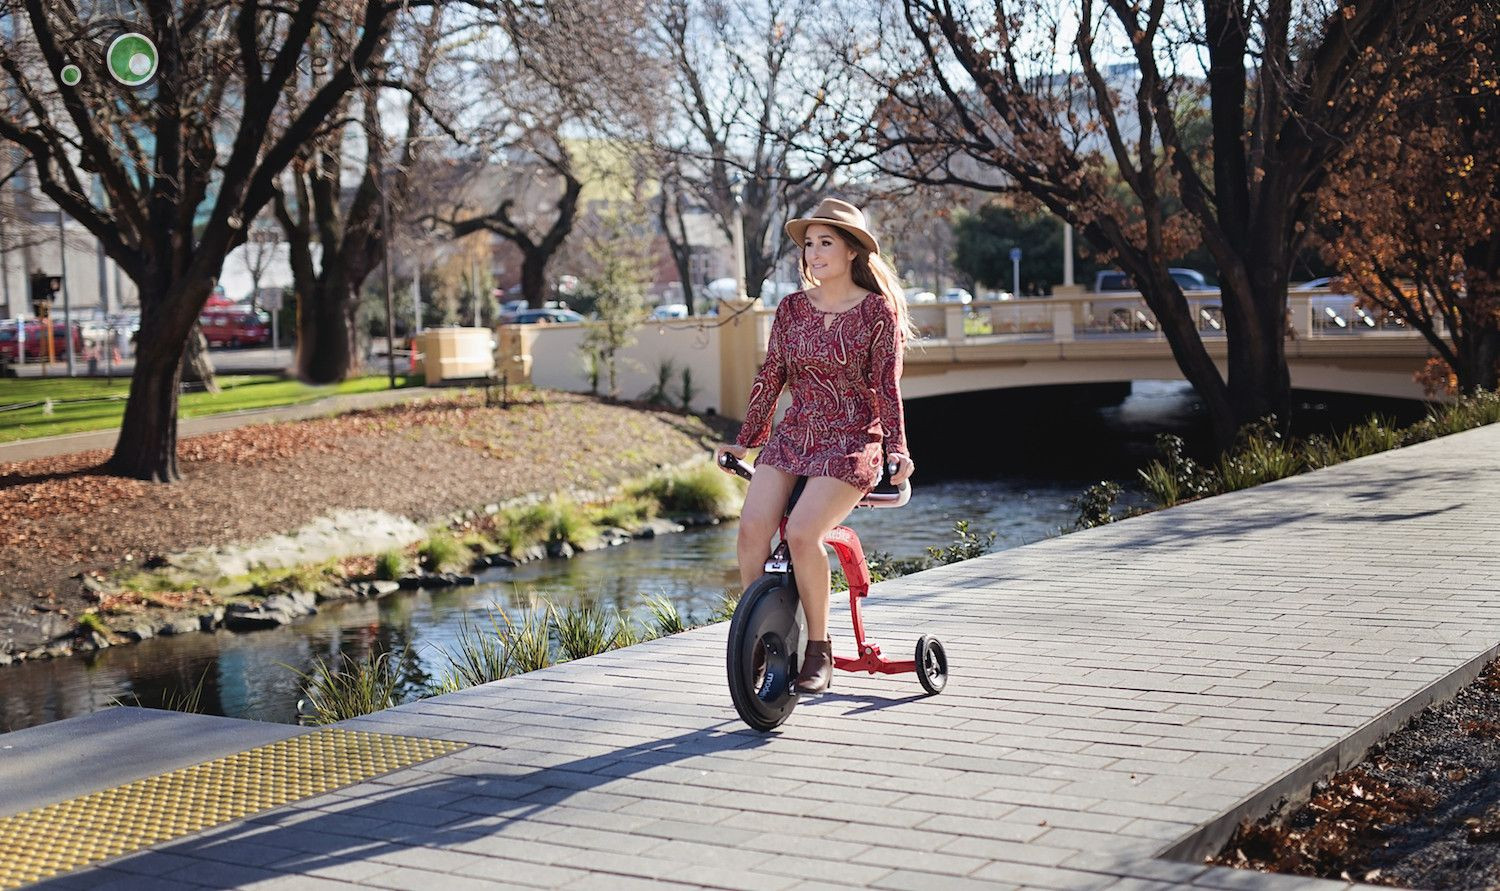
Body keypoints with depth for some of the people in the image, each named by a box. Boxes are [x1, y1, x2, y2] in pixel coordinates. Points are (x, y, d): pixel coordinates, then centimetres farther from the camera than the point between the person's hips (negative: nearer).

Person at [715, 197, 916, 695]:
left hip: (851, 442, -4)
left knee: (802, 533, -28)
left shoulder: (878, 311, -2)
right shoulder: (792, 309, 9)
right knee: (752, 527, -21)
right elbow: (770, 377, 13)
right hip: (793, 435, 4)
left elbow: (886, 387, -4)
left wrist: (896, 449, -14)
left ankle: (819, 652, -10)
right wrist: (743, 439, 12)